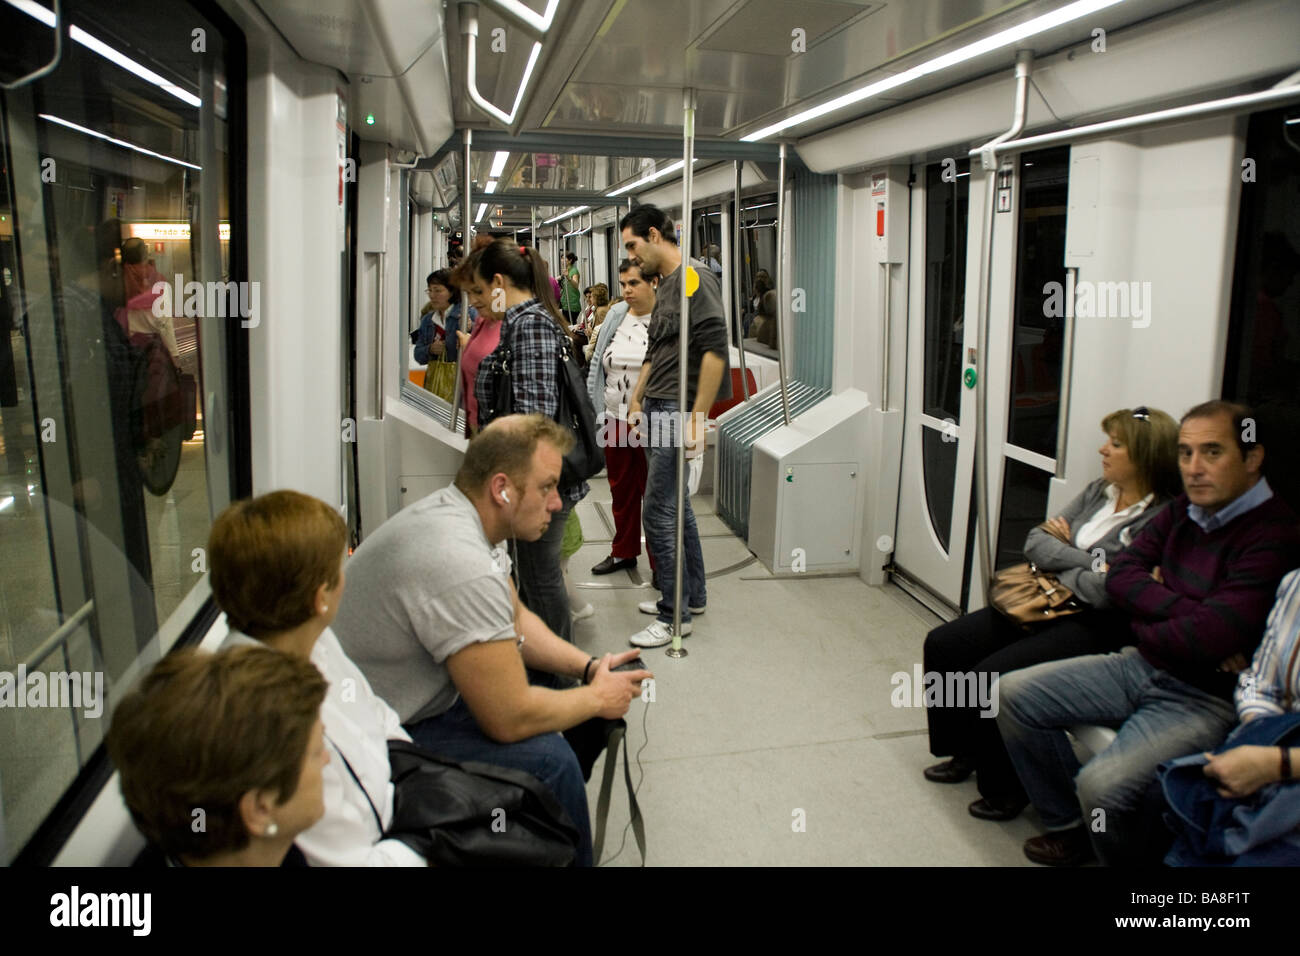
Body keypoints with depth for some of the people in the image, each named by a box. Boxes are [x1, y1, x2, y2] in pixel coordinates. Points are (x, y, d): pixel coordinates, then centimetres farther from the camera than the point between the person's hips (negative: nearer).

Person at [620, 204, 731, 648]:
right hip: (657, 409, 10)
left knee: (658, 511, -6)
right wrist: (637, 402, 22)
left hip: (677, 411, -10)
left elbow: (716, 348, -22)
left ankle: (674, 615, 5)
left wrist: (697, 419, -23)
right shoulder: (664, 284, 17)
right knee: (676, 505, 16)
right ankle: (692, 594, 29)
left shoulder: (694, 278, -13)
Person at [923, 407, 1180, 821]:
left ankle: (1005, 787, 0)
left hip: (1094, 627, -9)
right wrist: (1084, 560, -12)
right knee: (942, 646, 2)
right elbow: (1035, 541, 6)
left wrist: (1059, 562, -7)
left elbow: (1105, 591, -25)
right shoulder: (1097, 492, 9)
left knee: (991, 676, -24)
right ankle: (964, 750, 21)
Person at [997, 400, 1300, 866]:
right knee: (1014, 693, 3)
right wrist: (1182, 609, -15)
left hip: (1206, 697, -8)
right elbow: (1120, 574, 2)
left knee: (1102, 784, -29)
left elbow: (1207, 639, -28)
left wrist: (1145, 627, -8)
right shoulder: (1183, 511, 5)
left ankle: (1125, 857, 6)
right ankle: (1070, 825, 16)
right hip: (1142, 667, 8)